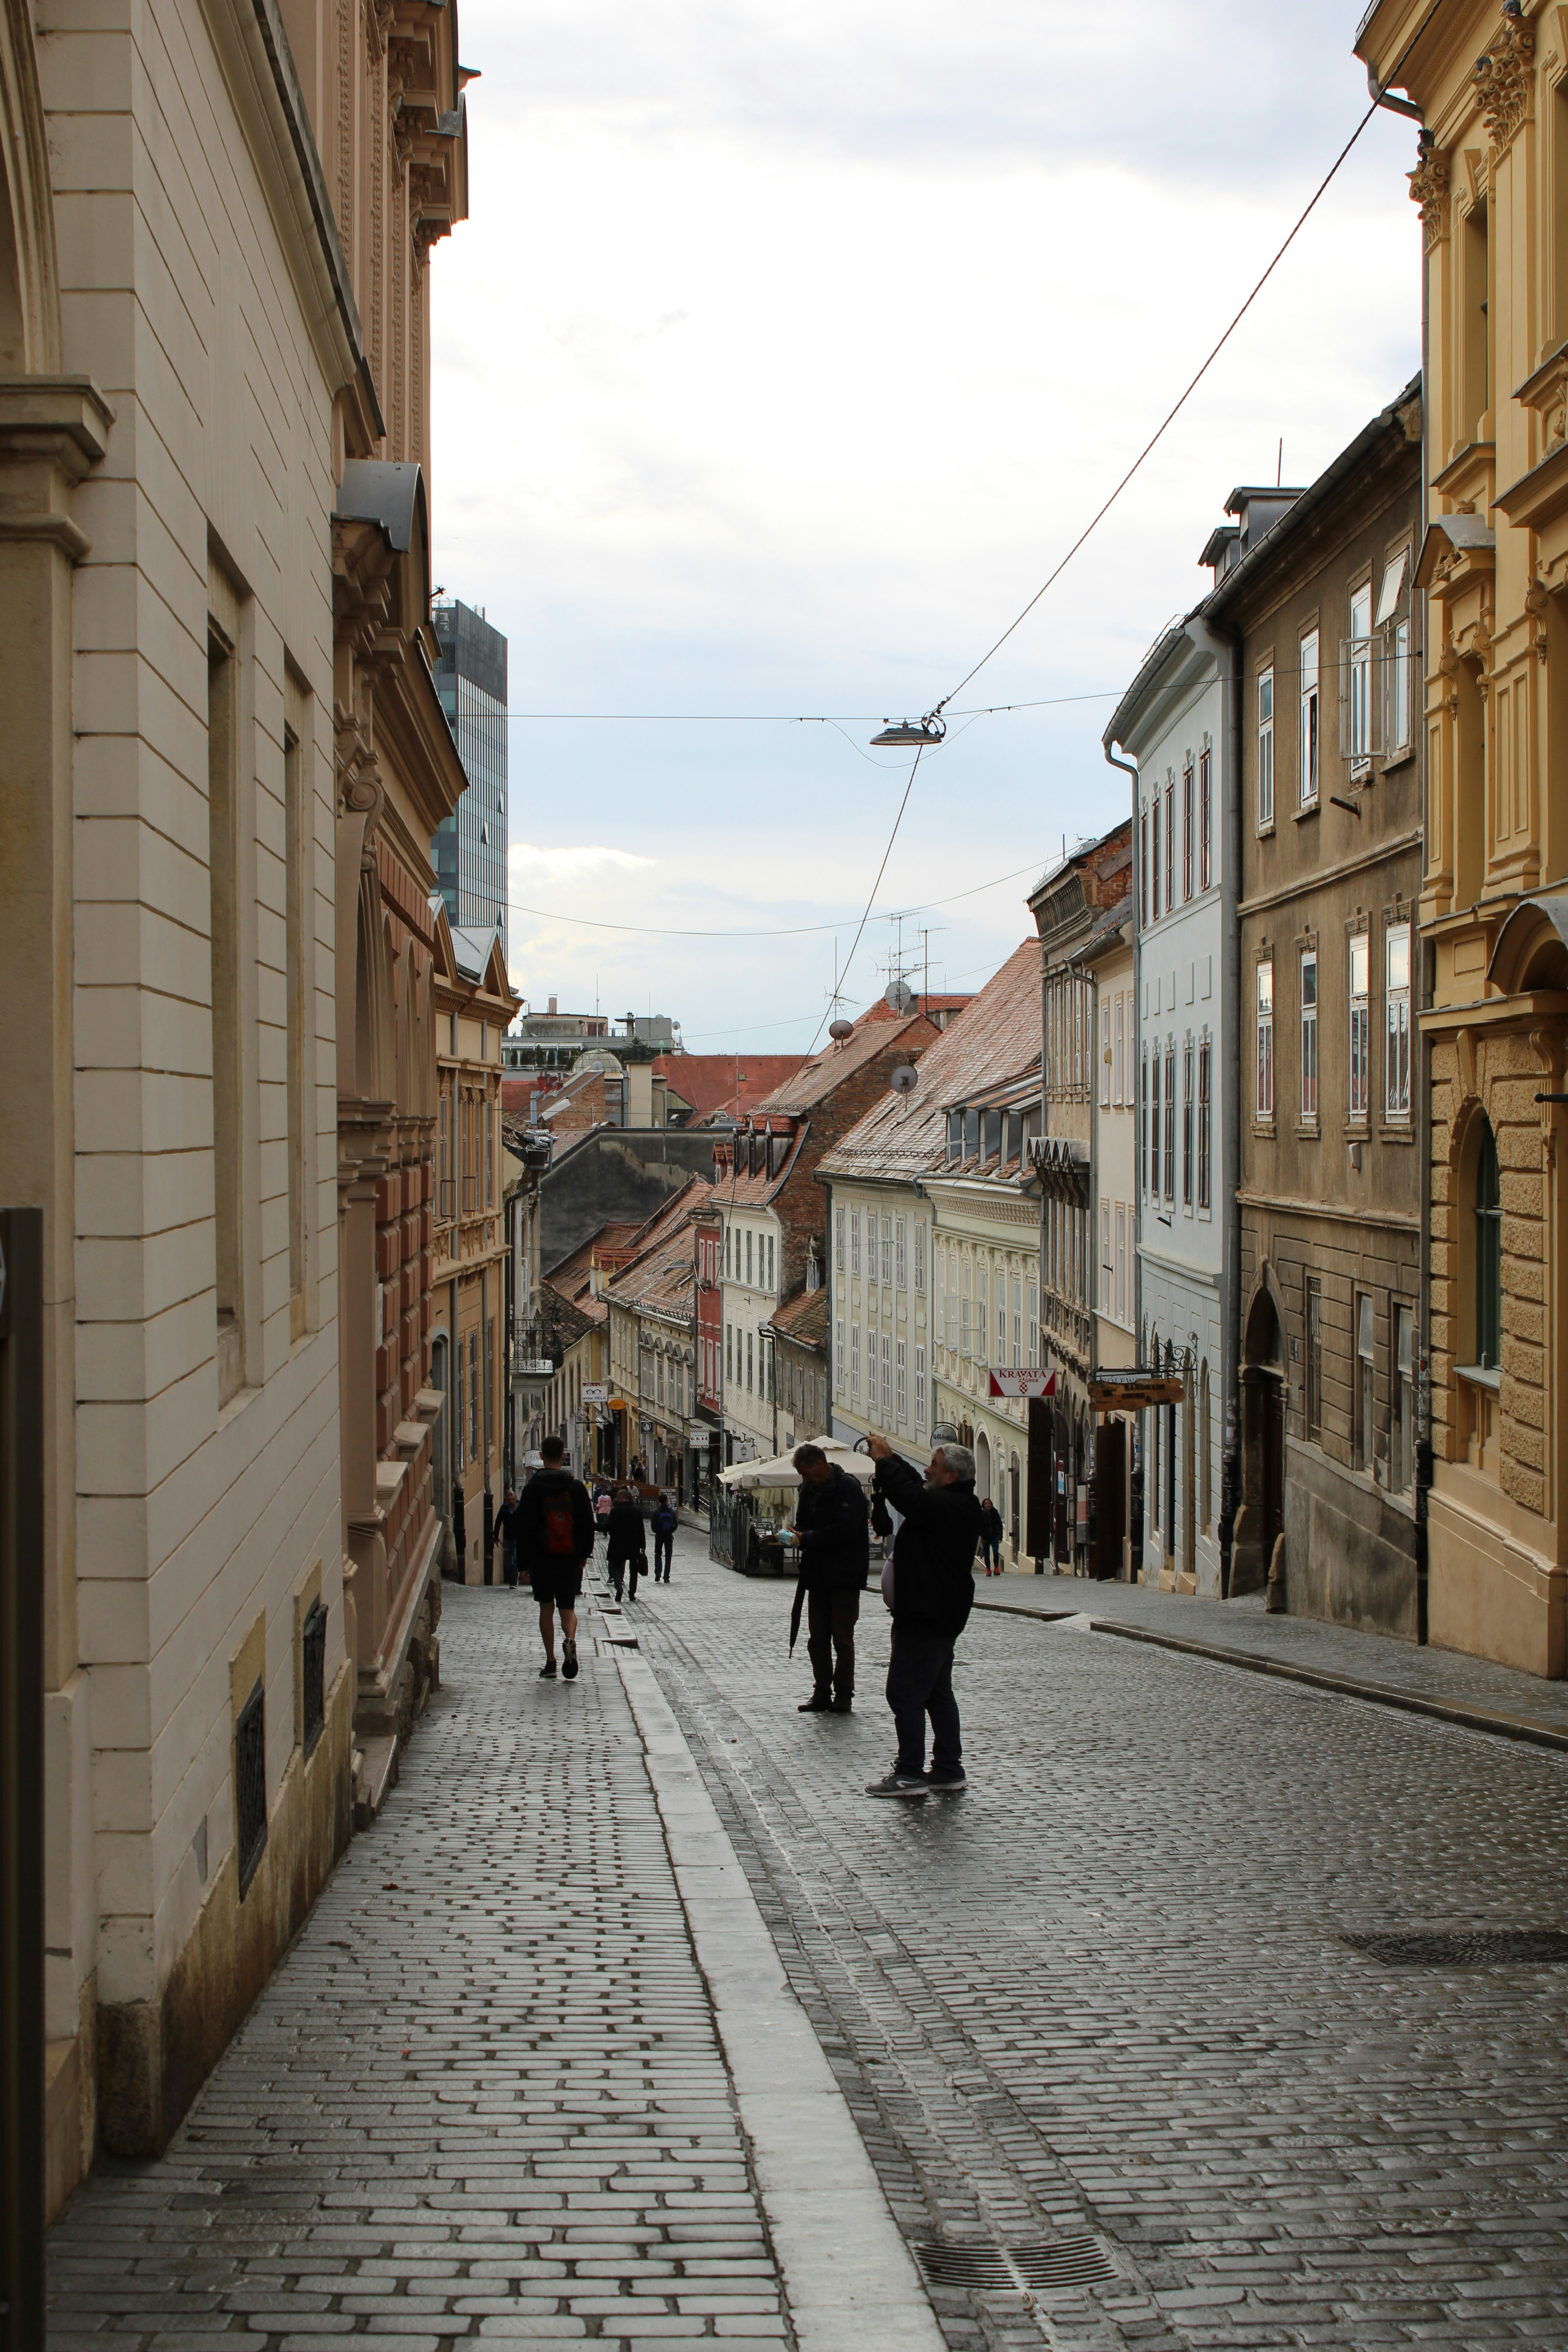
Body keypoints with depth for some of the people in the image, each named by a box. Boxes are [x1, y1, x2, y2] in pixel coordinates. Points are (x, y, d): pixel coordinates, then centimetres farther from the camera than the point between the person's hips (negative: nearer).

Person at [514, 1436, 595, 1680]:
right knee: (568, 1607, 8)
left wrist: (524, 1563, 2)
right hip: (570, 1559, 1)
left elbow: (523, 1528, -3)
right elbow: (588, 1524, 5)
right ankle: (570, 1641, -23)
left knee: (546, 1608, 9)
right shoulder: (576, 1487, 1)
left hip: (542, 1559, -1)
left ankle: (551, 1663, 7)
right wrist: (585, 1554, 15)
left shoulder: (533, 1489, -3)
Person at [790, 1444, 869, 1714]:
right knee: (817, 1638, 8)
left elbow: (845, 1531, -22)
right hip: (817, 1576, 7)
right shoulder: (809, 1489, 11)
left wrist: (806, 1539, -19)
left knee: (842, 1638, -2)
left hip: (844, 1577, -7)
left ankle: (844, 1694, 5)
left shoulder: (849, 1488, -13)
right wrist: (794, 1536, -5)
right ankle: (822, 1693, 14)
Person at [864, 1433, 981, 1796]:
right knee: (937, 1694, 16)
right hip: (941, 1616, 11)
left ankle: (910, 1775, -6)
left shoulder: (948, 1507, -20)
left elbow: (908, 1497, -28)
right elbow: (916, 1490, 25)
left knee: (905, 1693, -7)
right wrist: (889, 1458, 18)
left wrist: (884, 1461, -14)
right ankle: (949, 1769, 20)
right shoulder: (958, 1504, 13)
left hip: (926, 1617, -11)